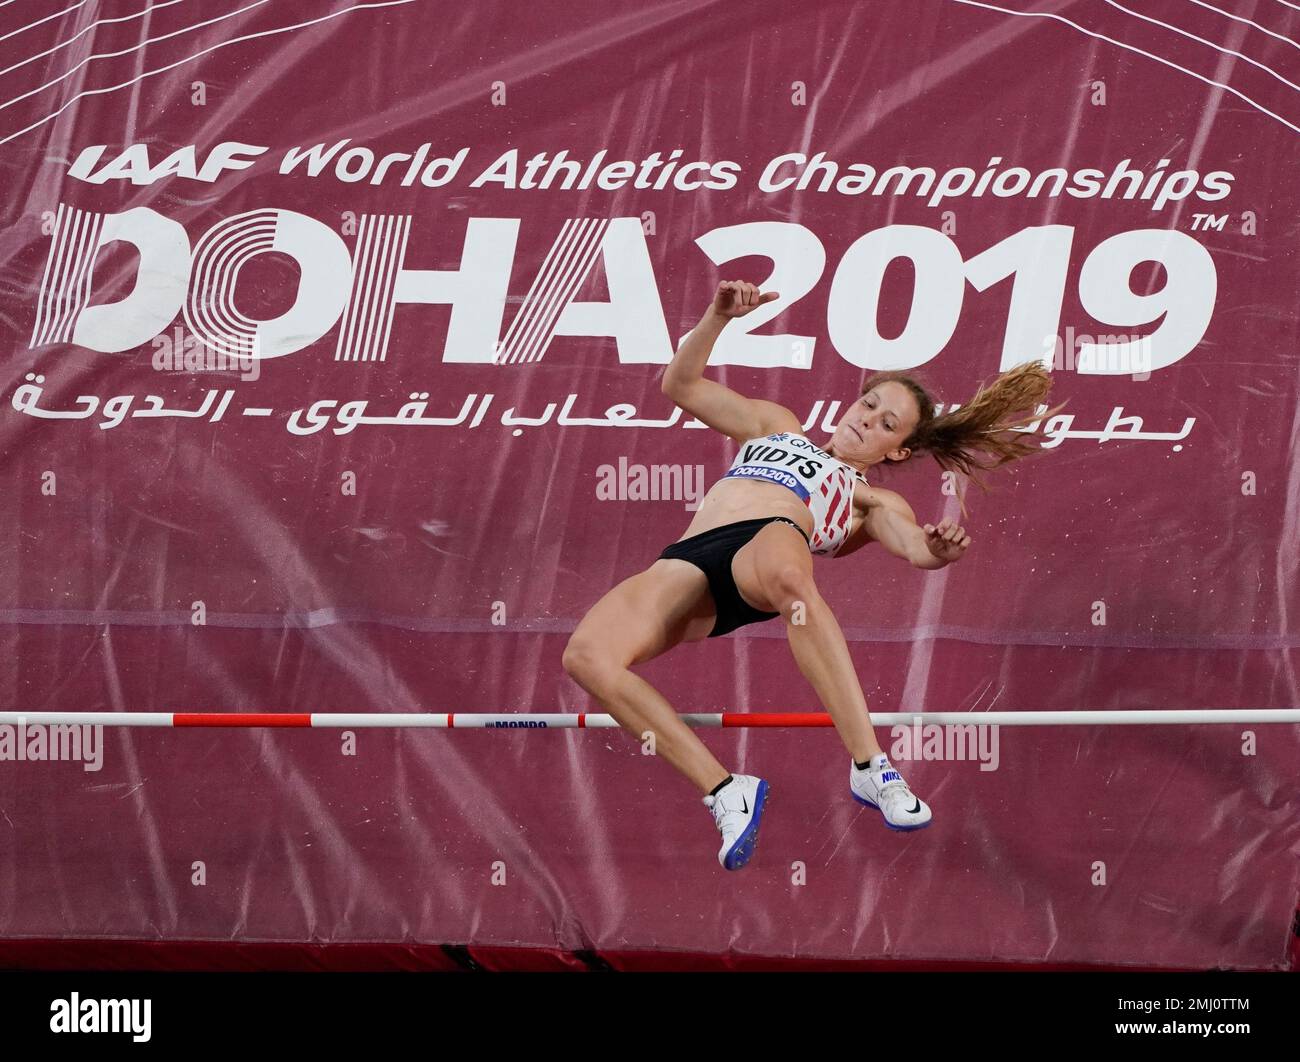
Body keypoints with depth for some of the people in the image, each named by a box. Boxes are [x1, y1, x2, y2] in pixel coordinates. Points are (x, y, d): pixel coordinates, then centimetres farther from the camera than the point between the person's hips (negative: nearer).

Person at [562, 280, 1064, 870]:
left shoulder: (875, 500, 29)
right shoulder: (777, 425, 41)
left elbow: (915, 546, 7)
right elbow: (682, 385, 37)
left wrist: (939, 549, -17)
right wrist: (717, 318, 21)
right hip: (688, 565, 3)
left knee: (788, 578, -45)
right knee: (587, 657, -29)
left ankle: (871, 767, -43)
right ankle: (725, 792, -25)